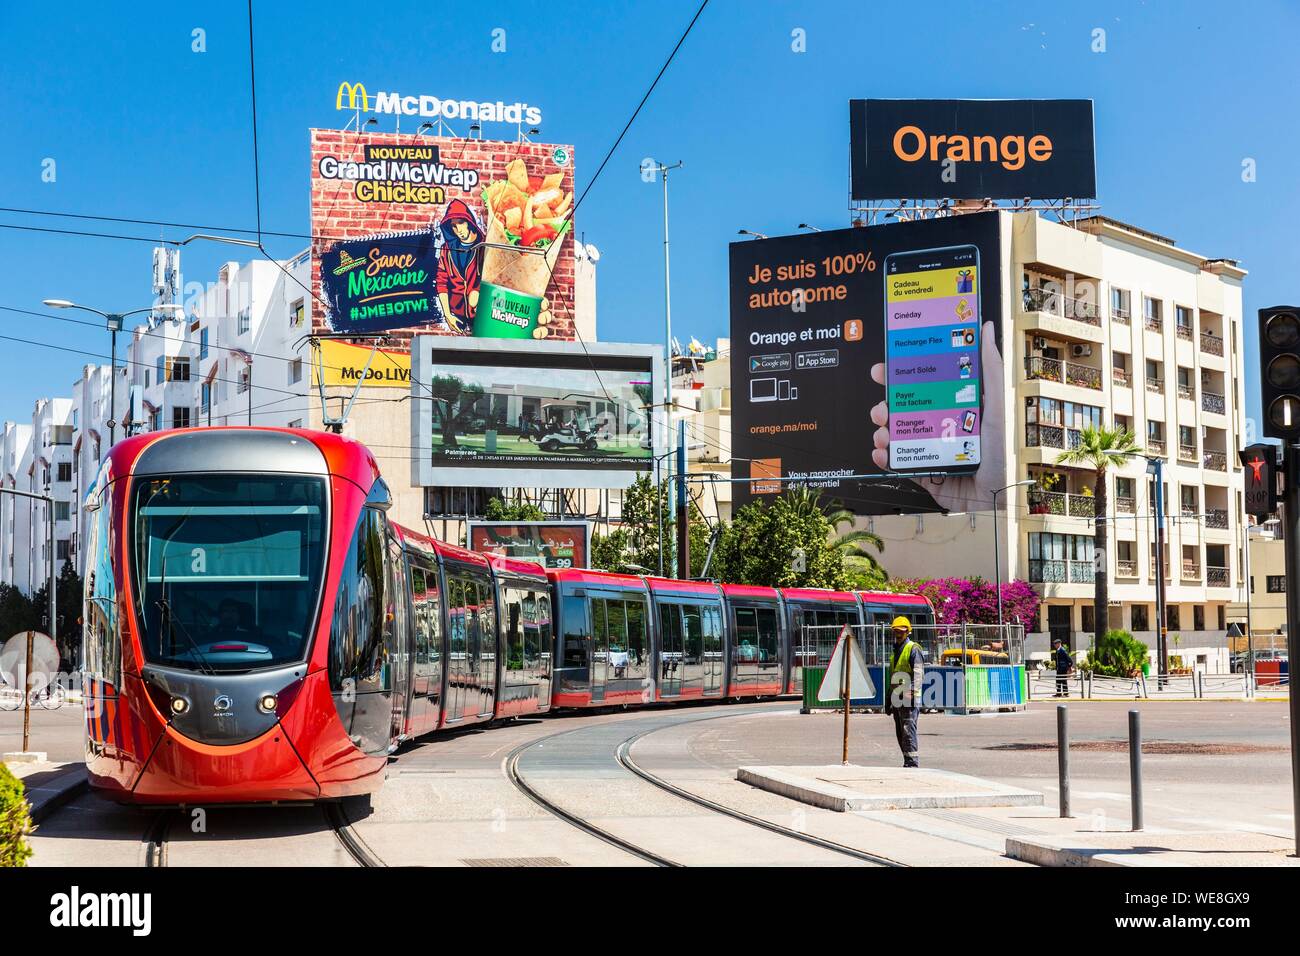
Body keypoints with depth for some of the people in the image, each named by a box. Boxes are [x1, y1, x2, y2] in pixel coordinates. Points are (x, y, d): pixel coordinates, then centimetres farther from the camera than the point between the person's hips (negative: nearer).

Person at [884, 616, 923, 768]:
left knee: (908, 731, -14)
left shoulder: (913, 649, -6)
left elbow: (917, 674, -15)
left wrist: (911, 693, -24)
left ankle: (913, 763, -14)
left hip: (909, 699, -9)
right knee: (900, 733, 11)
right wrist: (888, 699, 23)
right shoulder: (896, 651, 21)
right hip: (897, 699, 9)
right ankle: (908, 763, 17)